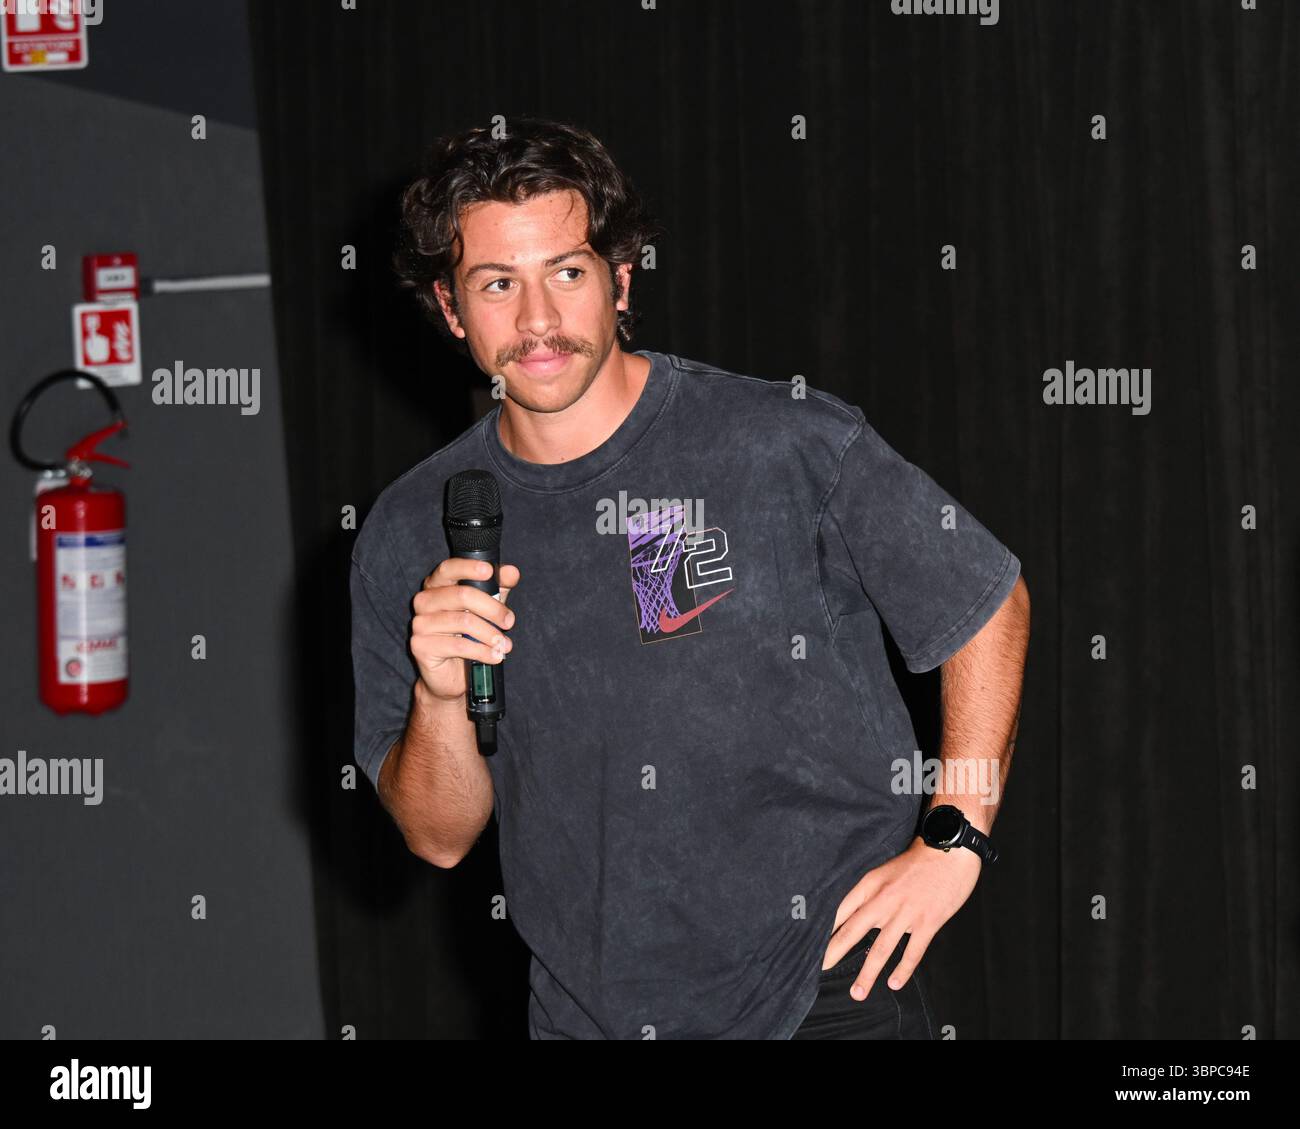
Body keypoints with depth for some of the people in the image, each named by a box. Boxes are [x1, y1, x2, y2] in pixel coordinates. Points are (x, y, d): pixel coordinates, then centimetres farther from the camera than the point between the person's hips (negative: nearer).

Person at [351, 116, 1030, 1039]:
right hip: (590, 1013, 3)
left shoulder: (790, 445, -10)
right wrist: (440, 697, -17)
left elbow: (992, 604, 2)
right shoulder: (410, 537, -1)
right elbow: (442, 838, 2)